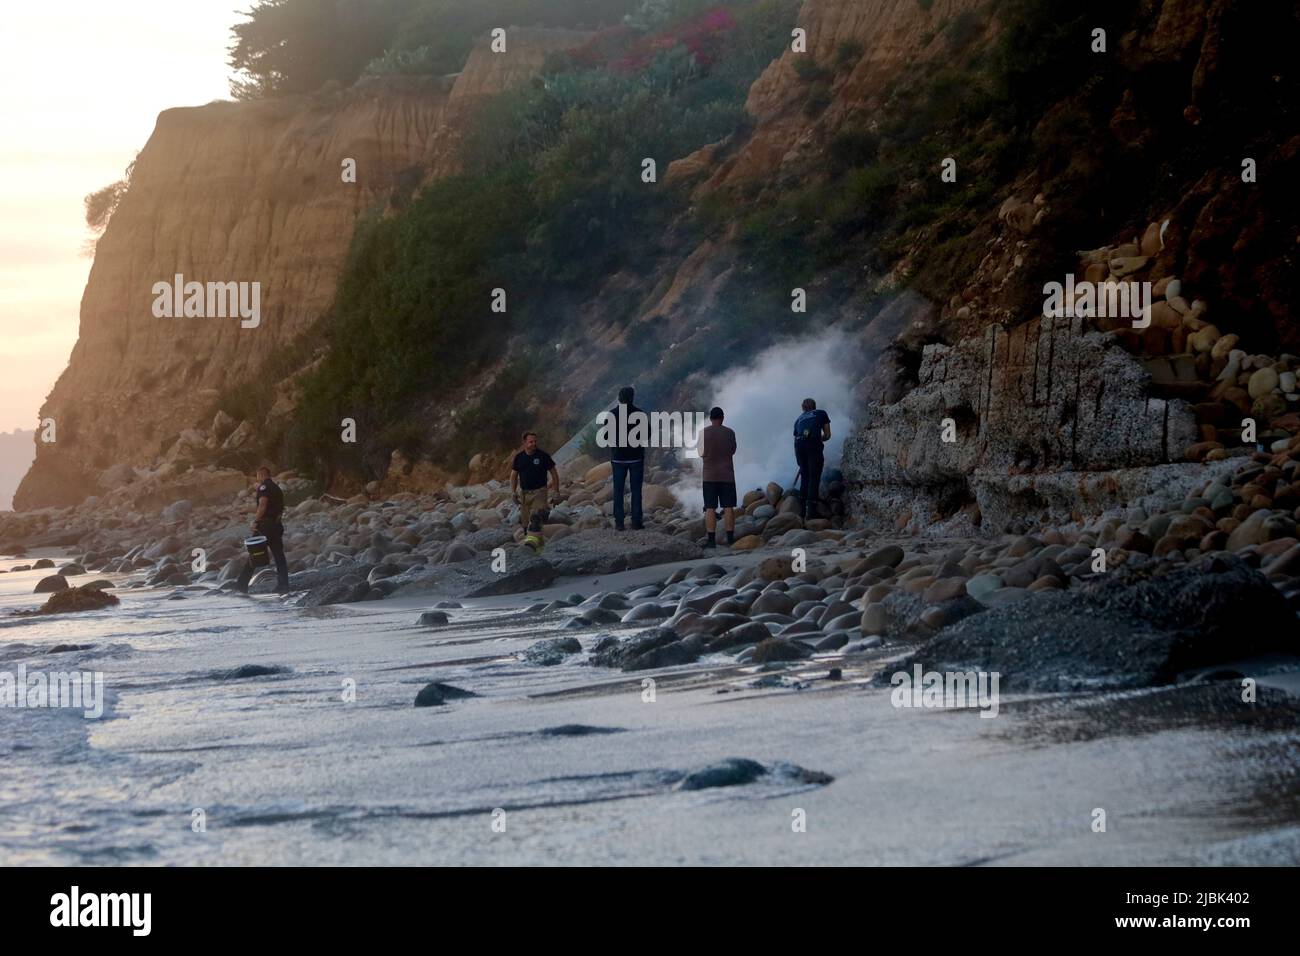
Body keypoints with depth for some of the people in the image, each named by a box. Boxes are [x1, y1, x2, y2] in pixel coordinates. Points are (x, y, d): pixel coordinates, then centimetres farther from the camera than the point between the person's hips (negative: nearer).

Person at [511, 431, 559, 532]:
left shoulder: (543, 456, -3)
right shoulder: (519, 457, 5)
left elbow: (554, 474, 2)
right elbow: (514, 475, 13)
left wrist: (557, 492, -1)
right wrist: (513, 492, 1)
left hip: (539, 492, -3)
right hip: (524, 492, 3)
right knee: (525, 522, 6)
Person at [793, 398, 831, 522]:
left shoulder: (798, 420, 31)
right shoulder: (821, 414, 22)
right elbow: (827, 435, 17)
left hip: (799, 443, 4)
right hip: (814, 444, -4)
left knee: (804, 477, 16)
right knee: (814, 478, -2)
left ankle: (802, 511, 13)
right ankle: (811, 512, -11)